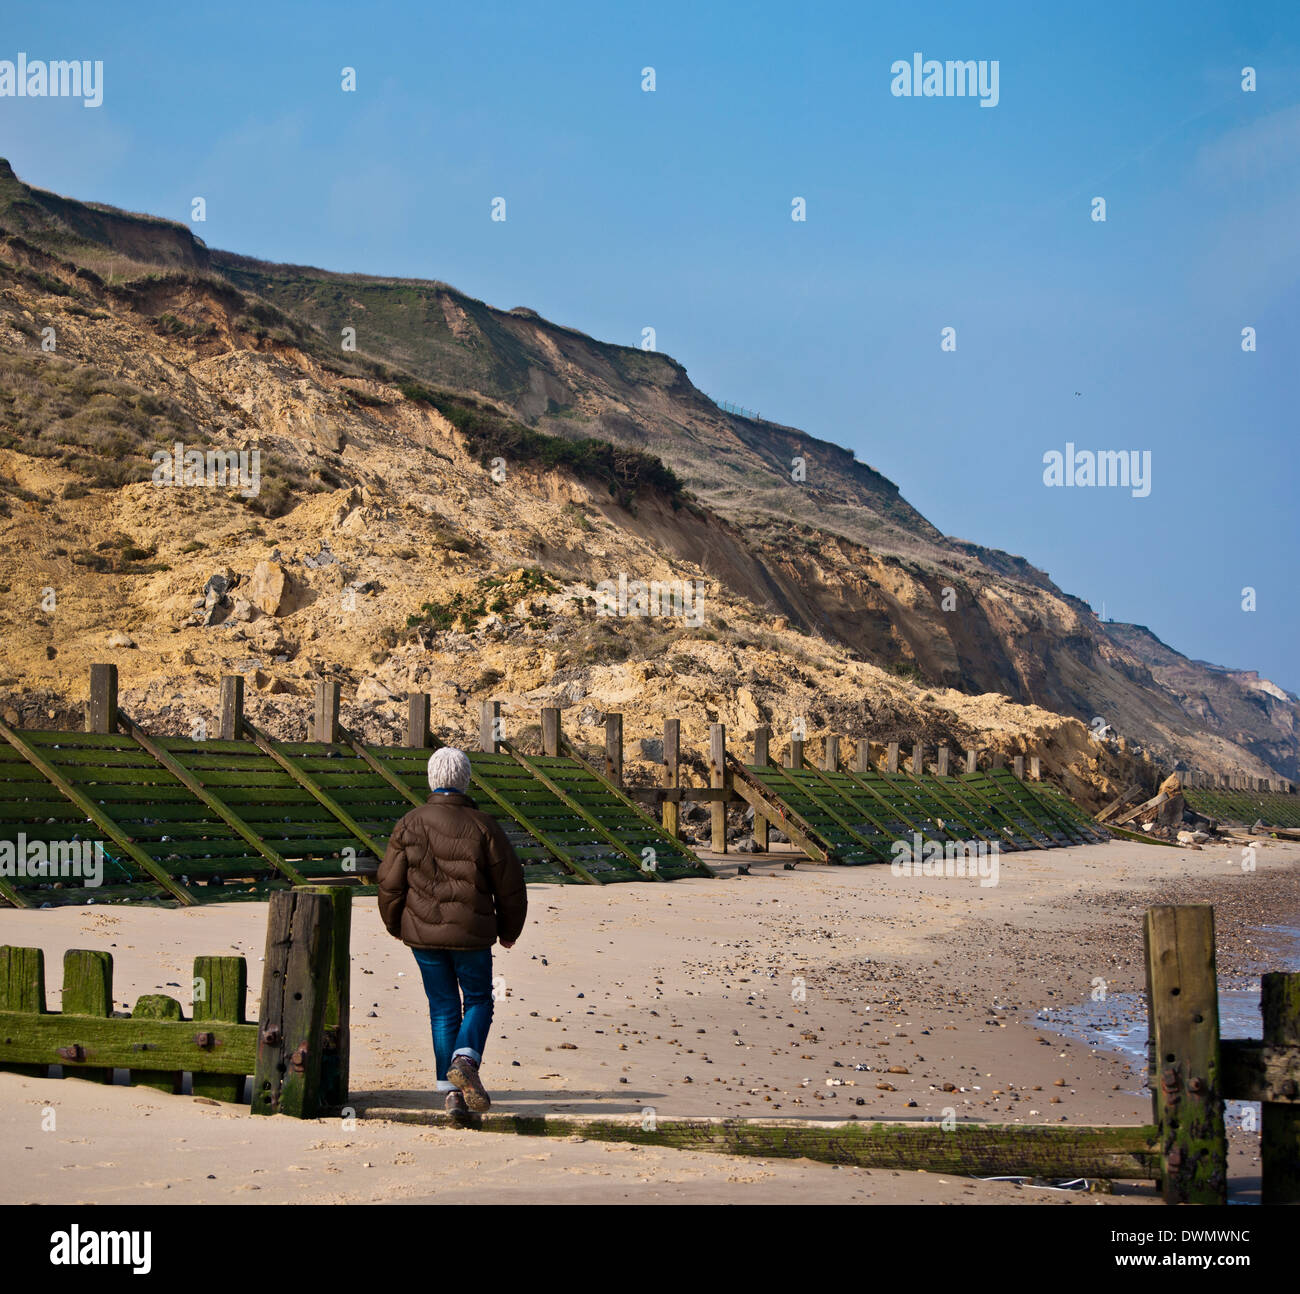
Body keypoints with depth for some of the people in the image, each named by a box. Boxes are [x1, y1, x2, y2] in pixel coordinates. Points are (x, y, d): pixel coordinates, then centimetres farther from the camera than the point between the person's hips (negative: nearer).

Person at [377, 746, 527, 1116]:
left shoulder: (409, 825, -2)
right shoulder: (482, 826, -6)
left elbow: (390, 883, 1)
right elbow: (510, 884, -1)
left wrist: (395, 926, 19)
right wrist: (509, 930, 15)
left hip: (423, 933, 2)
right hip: (471, 933, -2)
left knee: (443, 1008, 11)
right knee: (478, 1000, 14)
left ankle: (451, 1091, 8)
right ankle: (465, 1059, -12)